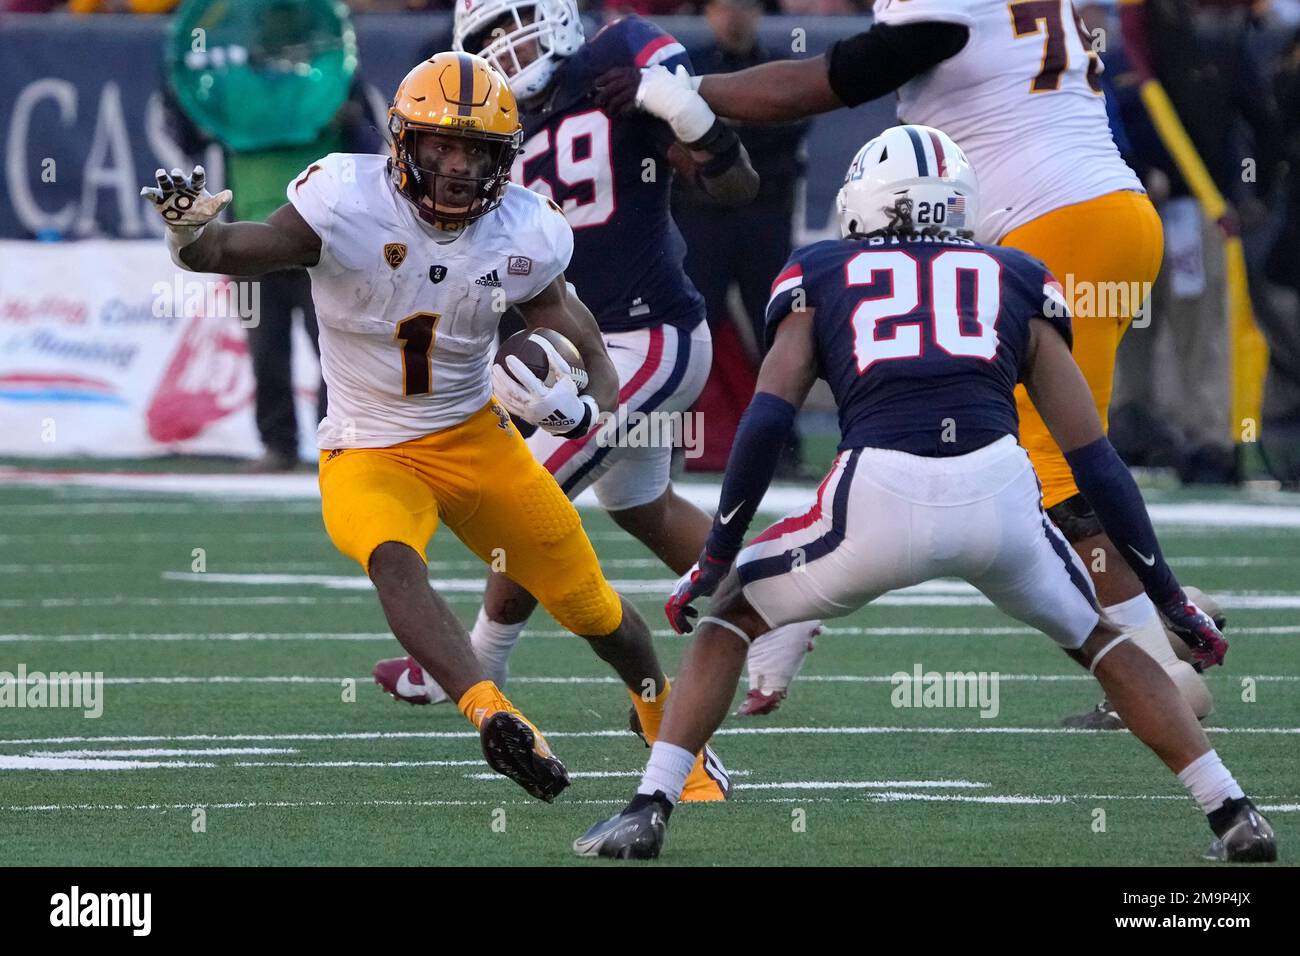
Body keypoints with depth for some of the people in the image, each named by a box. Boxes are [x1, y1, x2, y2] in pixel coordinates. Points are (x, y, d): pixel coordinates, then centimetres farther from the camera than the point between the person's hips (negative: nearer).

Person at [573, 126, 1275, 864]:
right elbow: (1092, 453, 22)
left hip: (881, 499, -1)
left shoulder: (823, 277, 23)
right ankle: (1234, 816, 20)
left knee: (730, 615, 25)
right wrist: (1169, 596, 25)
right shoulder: (1016, 282, 26)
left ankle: (650, 809, 10)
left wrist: (717, 559, 15)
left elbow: (767, 421, 9)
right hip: (1001, 493, 1)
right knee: (1098, 638, 29)